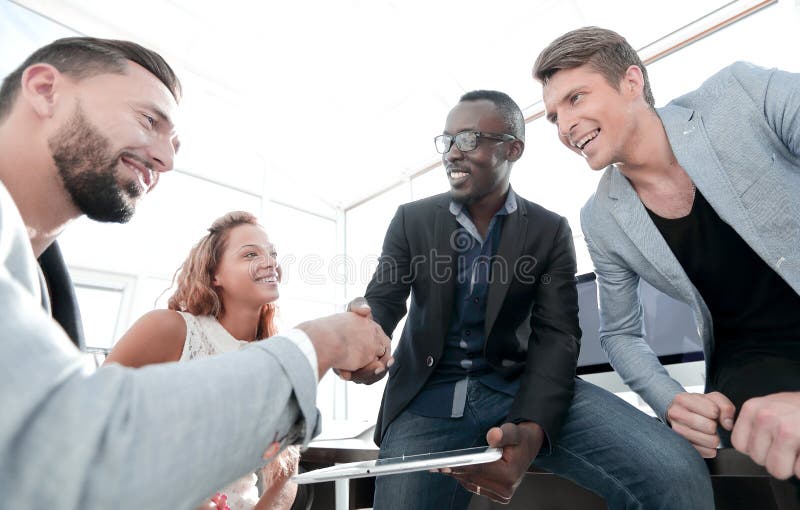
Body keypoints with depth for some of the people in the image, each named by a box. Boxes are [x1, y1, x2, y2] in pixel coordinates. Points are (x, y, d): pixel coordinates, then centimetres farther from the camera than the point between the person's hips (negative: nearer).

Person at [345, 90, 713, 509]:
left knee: (676, 474, -20)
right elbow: (381, 300, 1)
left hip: (521, 387, 0)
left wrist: (532, 428, -24)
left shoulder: (550, 230, 4)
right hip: (431, 395, 1)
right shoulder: (412, 220, 6)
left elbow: (556, 335, -5)